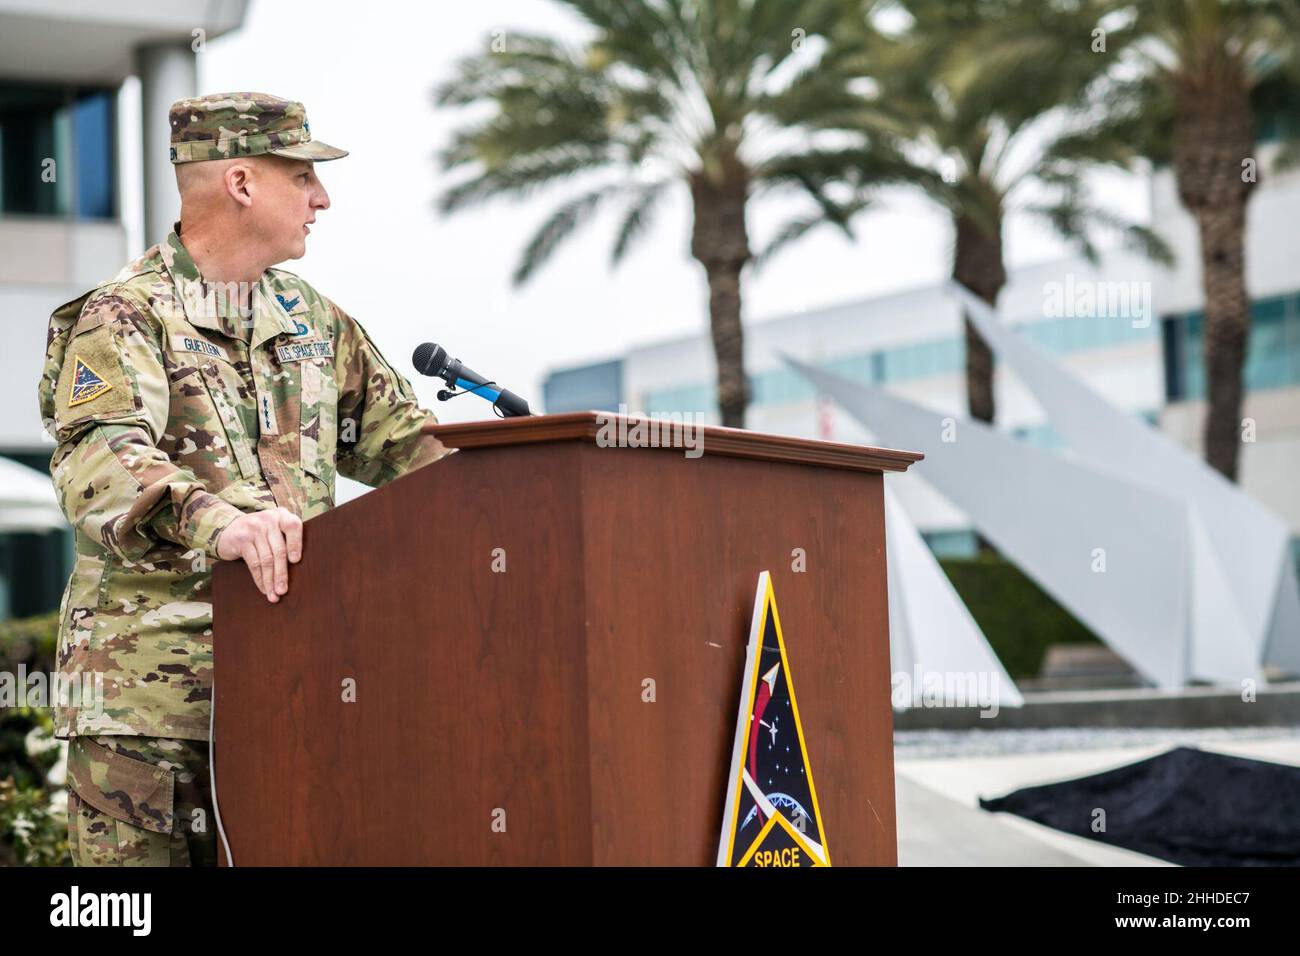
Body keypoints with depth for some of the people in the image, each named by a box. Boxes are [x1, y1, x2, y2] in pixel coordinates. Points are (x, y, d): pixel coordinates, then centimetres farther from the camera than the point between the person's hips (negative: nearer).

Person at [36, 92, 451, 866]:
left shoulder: (314, 323, 17)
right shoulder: (125, 317, -6)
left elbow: (398, 435, 24)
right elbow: (101, 460, -23)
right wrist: (216, 520, -42)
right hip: (147, 681, -6)